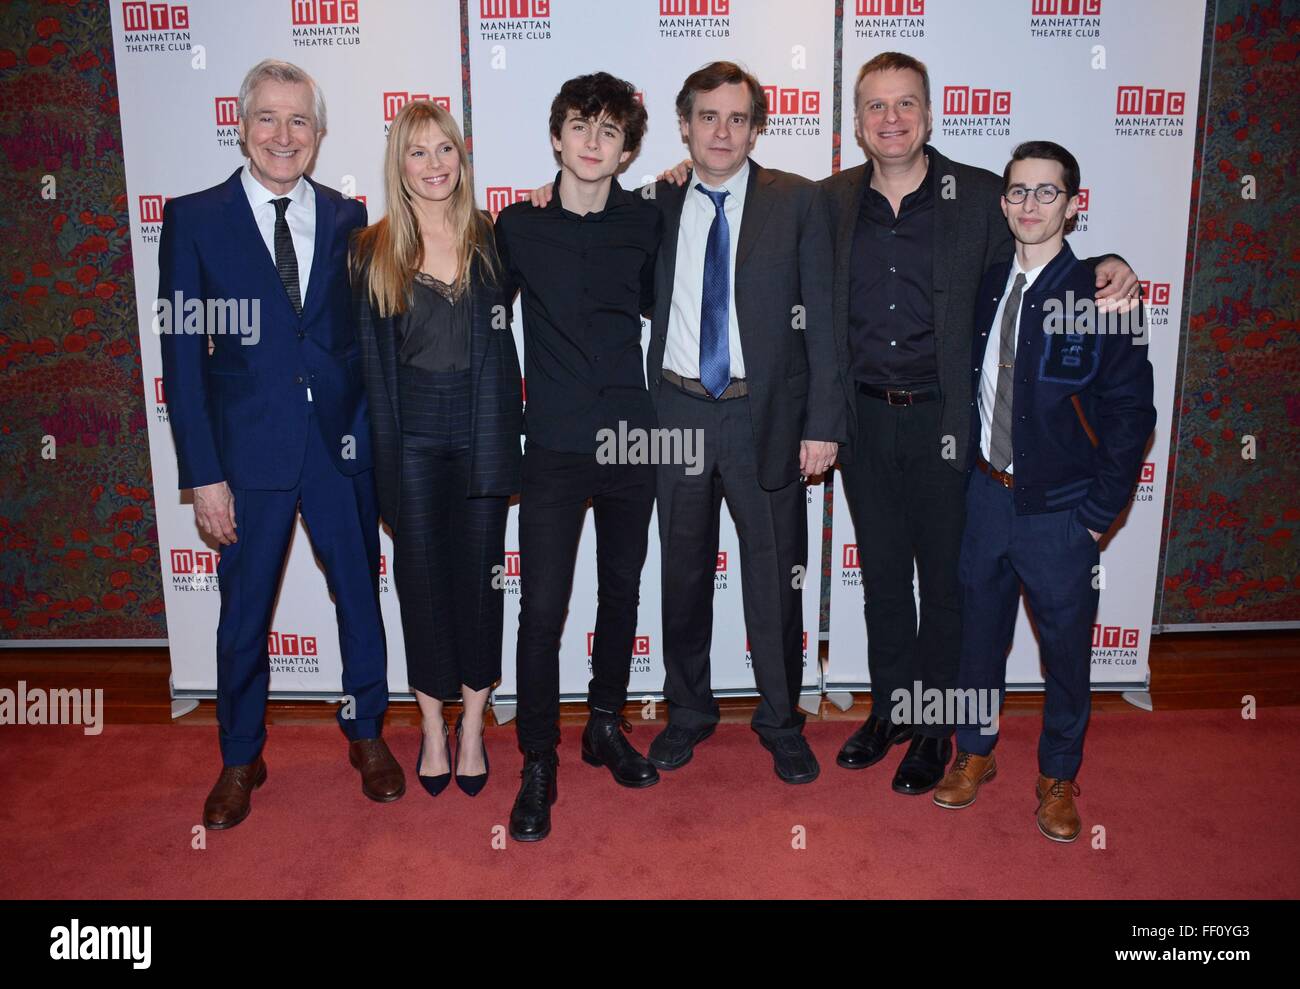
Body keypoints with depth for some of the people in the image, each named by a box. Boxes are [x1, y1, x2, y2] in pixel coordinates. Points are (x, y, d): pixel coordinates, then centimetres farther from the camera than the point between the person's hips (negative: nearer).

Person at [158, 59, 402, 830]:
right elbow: (183, 354, -4)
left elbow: (370, 332, 5)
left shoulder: (350, 220, 3)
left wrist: (378, 436, -4)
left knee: (360, 594, 13)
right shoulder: (194, 219, -2)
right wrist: (203, 474, -8)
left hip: (343, 446, 2)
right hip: (248, 450, -1)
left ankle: (367, 733, 35)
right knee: (244, 613, 11)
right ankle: (241, 759, 32)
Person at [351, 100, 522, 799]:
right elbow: (369, 361, 1)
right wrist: (379, 448, -3)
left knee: (479, 575, 7)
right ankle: (432, 728, 24)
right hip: (410, 439, 0)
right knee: (422, 578, 7)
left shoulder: (492, 238, 5)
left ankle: (473, 727, 23)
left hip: (482, 433, 1)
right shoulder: (373, 251, 3)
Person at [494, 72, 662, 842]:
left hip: (633, 439, 2)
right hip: (555, 445, -2)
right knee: (543, 606, -4)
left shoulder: (647, 222, 3)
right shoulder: (519, 226, 1)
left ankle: (607, 726, 33)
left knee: (621, 591, 14)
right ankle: (539, 765, 11)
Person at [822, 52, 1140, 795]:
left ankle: (935, 726, 28)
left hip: (944, 422, -2)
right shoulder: (831, 202, 3)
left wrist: (1106, 270, -14)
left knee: (944, 580, 9)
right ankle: (891, 709, 34)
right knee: (882, 575, 15)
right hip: (865, 421, 3)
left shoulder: (981, 198, -3)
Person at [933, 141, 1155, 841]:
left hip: (1059, 509, -3)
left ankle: (1057, 776, 31)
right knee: (980, 629, 16)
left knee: (1066, 646, 11)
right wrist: (973, 467, 3)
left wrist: (1099, 512, -10)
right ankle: (974, 752, 36)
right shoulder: (988, 287, 3)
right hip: (987, 494, 4)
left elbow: (1130, 412, -9)